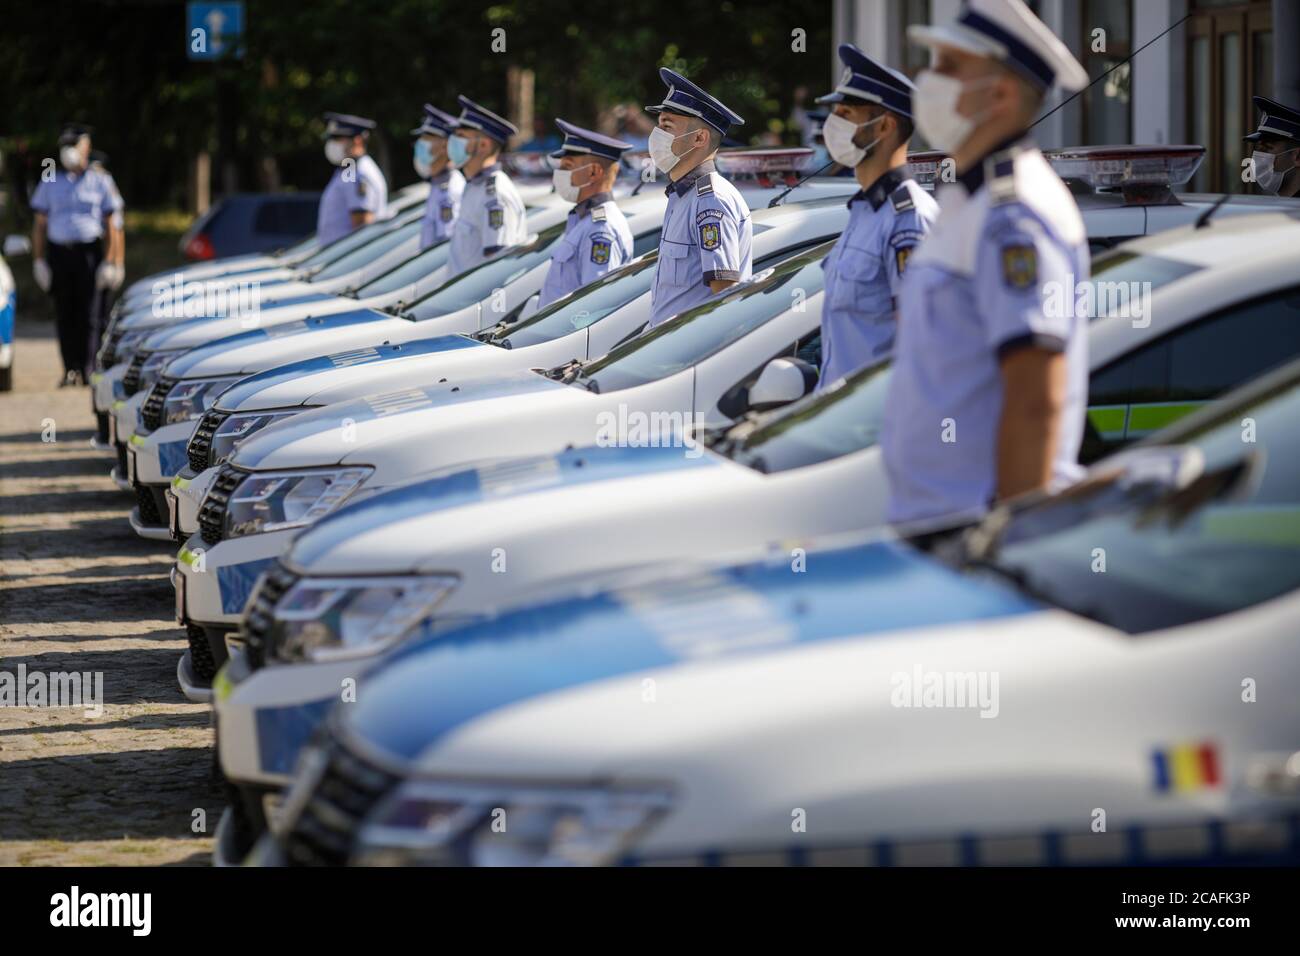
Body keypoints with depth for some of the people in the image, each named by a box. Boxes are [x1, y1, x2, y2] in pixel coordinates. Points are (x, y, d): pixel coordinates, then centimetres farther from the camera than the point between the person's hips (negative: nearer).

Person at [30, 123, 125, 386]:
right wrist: (38, 261, 6)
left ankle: (87, 371, -8)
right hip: (59, 253, 3)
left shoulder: (100, 181, 6)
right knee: (65, 315, 1)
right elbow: (40, 224, 15)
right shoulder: (50, 182, 14)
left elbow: (113, 224, 4)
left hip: (89, 253, -3)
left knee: (90, 315, -8)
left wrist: (113, 263, -4)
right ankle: (70, 370, 4)